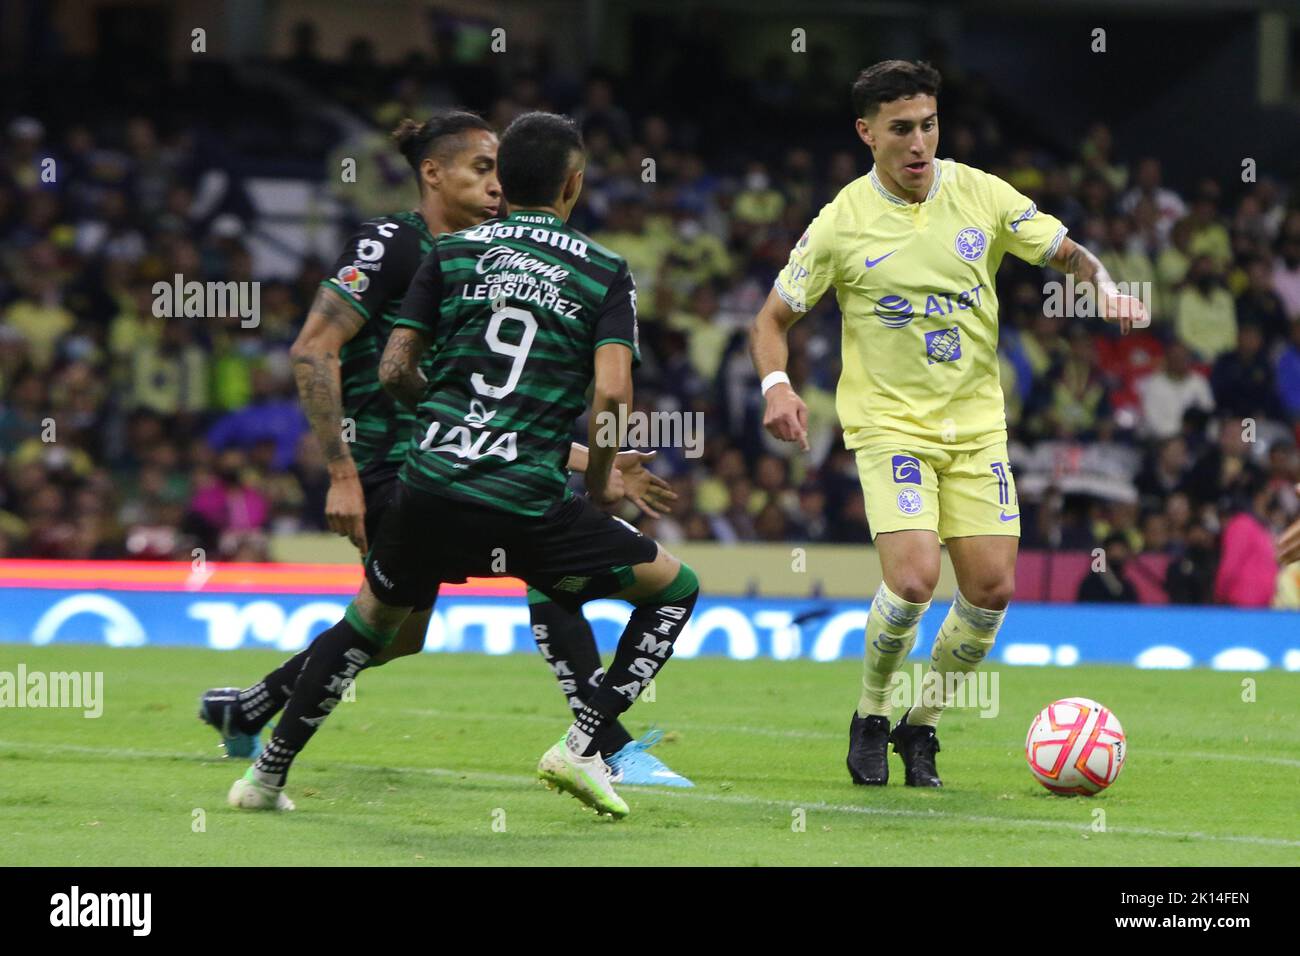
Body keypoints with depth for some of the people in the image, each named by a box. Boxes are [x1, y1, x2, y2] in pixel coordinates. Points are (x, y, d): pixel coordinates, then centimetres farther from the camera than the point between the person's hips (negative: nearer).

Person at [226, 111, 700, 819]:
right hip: (528, 505, -4)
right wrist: (599, 482, 8)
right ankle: (581, 746, 3)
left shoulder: (452, 252, 11)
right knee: (675, 589, 13)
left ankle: (267, 776, 28)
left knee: (372, 617, 28)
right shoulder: (605, 272, 4)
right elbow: (611, 393, -8)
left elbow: (394, 371, 9)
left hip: (428, 486, 4)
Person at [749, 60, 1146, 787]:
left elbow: (1067, 252, 9)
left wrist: (1106, 286, -13)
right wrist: (776, 385, -18)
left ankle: (922, 727, 18)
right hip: (890, 422, -3)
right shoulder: (842, 223, -8)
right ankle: (870, 717, 6)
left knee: (992, 587, -4)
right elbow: (774, 317, 1)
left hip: (977, 422, 4)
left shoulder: (982, 195, -2)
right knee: (914, 578, -20)